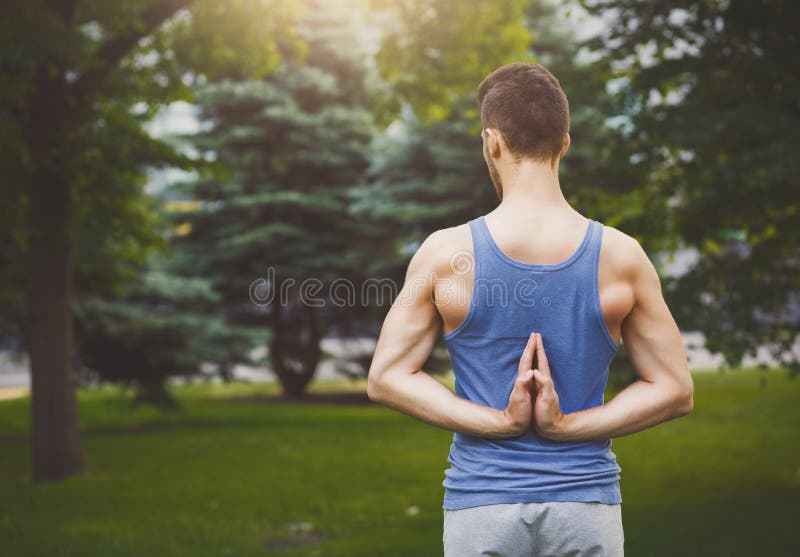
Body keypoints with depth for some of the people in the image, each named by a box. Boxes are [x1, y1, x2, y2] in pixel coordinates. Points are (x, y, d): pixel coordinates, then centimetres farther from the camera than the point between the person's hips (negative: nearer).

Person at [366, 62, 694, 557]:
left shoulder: (446, 253, -7)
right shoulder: (621, 256, -5)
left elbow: (385, 378, -3)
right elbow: (675, 390, 0)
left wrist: (500, 422, -9)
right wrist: (565, 426, -7)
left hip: (481, 512, 0)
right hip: (586, 505, 1)